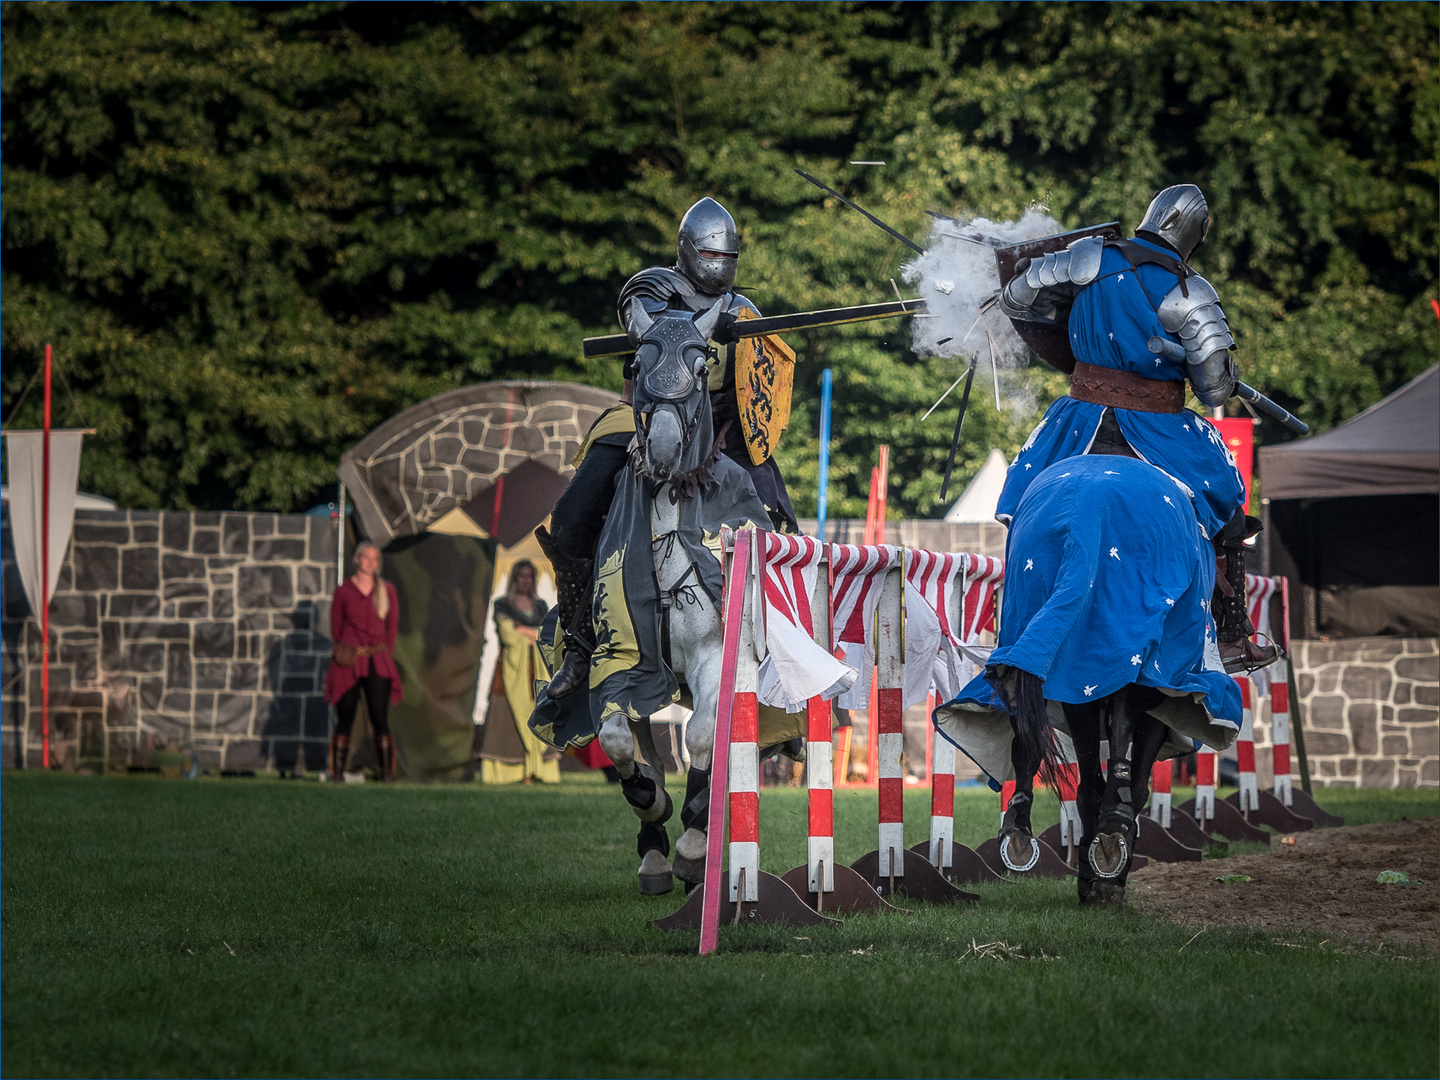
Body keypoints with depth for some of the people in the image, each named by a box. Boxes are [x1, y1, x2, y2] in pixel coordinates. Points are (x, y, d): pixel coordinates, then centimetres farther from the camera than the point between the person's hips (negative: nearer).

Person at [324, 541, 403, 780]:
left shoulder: (387, 590, 9)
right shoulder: (343, 590, 4)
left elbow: (393, 626, 11)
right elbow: (335, 627, 8)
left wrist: (385, 656, 4)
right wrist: (341, 653, 2)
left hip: (378, 662, 1)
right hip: (349, 662, -1)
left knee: (380, 718, -5)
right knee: (345, 718, -2)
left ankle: (387, 773, -6)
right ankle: (337, 772, 0)